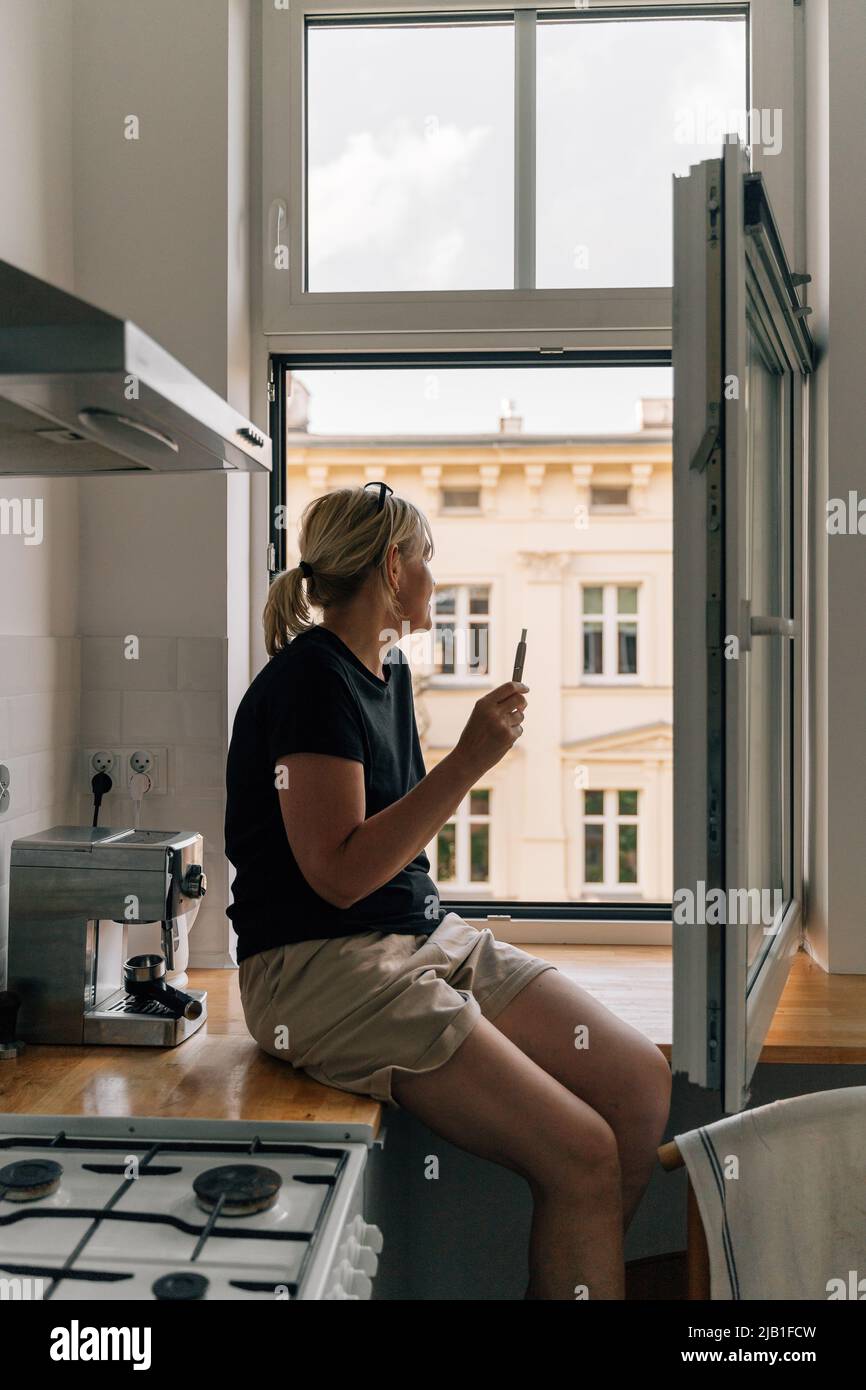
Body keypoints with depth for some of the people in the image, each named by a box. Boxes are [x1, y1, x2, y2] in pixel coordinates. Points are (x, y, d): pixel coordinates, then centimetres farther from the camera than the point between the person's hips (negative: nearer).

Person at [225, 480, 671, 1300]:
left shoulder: (387, 671, 15)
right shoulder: (312, 680, -14)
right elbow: (340, 874, -22)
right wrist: (468, 763, -22)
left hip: (425, 938, 9)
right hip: (319, 965, -9)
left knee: (641, 1080, -3)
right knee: (583, 1156, -19)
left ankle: (583, 1270, 11)